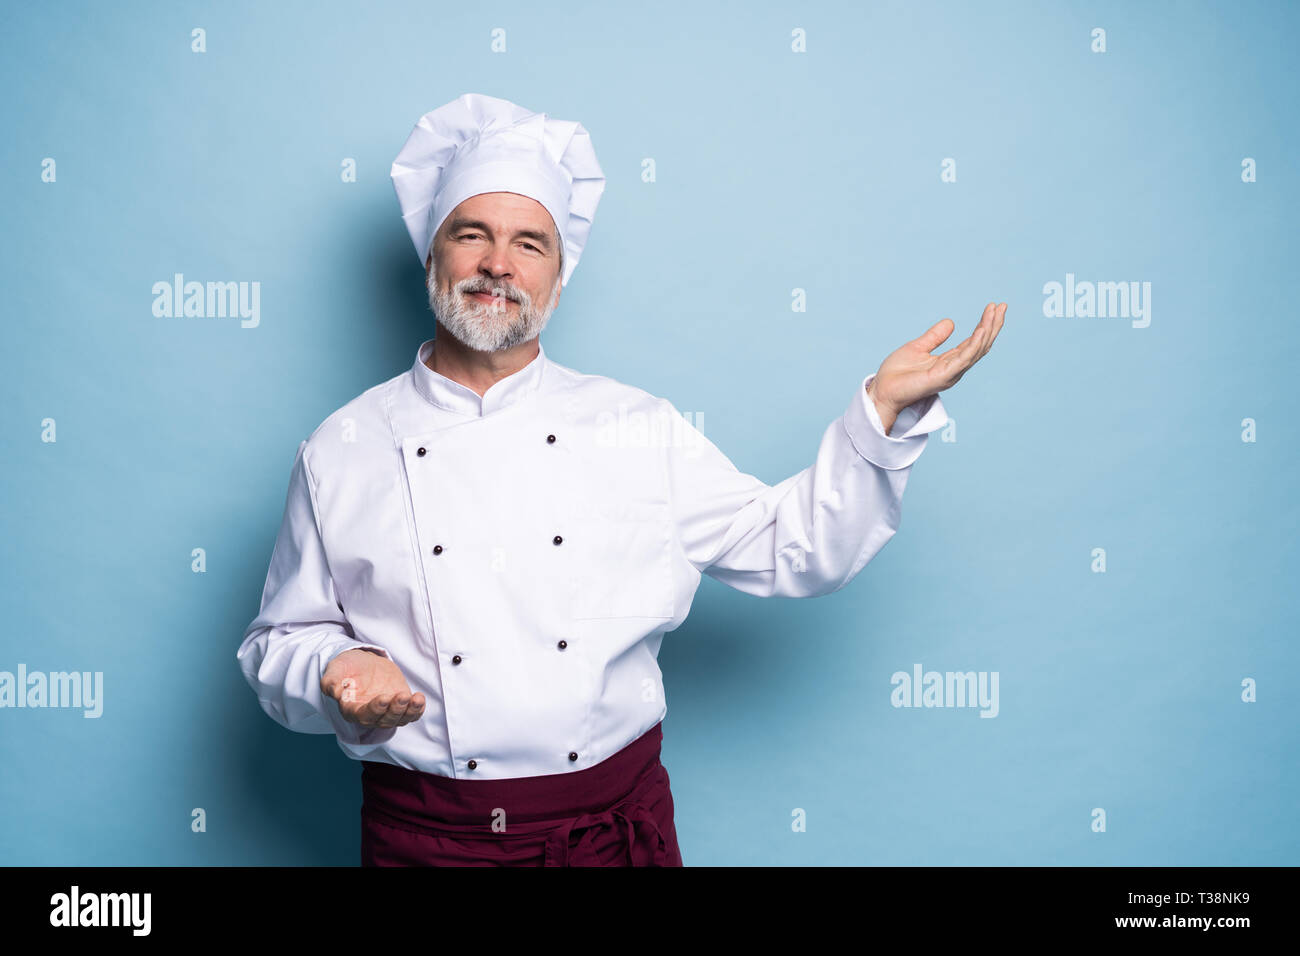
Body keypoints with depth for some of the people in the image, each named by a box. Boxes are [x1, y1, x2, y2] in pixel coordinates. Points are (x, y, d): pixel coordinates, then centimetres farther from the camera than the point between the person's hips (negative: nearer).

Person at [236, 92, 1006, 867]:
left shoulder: (640, 429, 1)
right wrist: (337, 673, -16)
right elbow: (279, 643, 6)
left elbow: (795, 550, 3)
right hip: (426, 835, 0)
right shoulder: (341, 452, -1)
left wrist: (884, 407, -6)